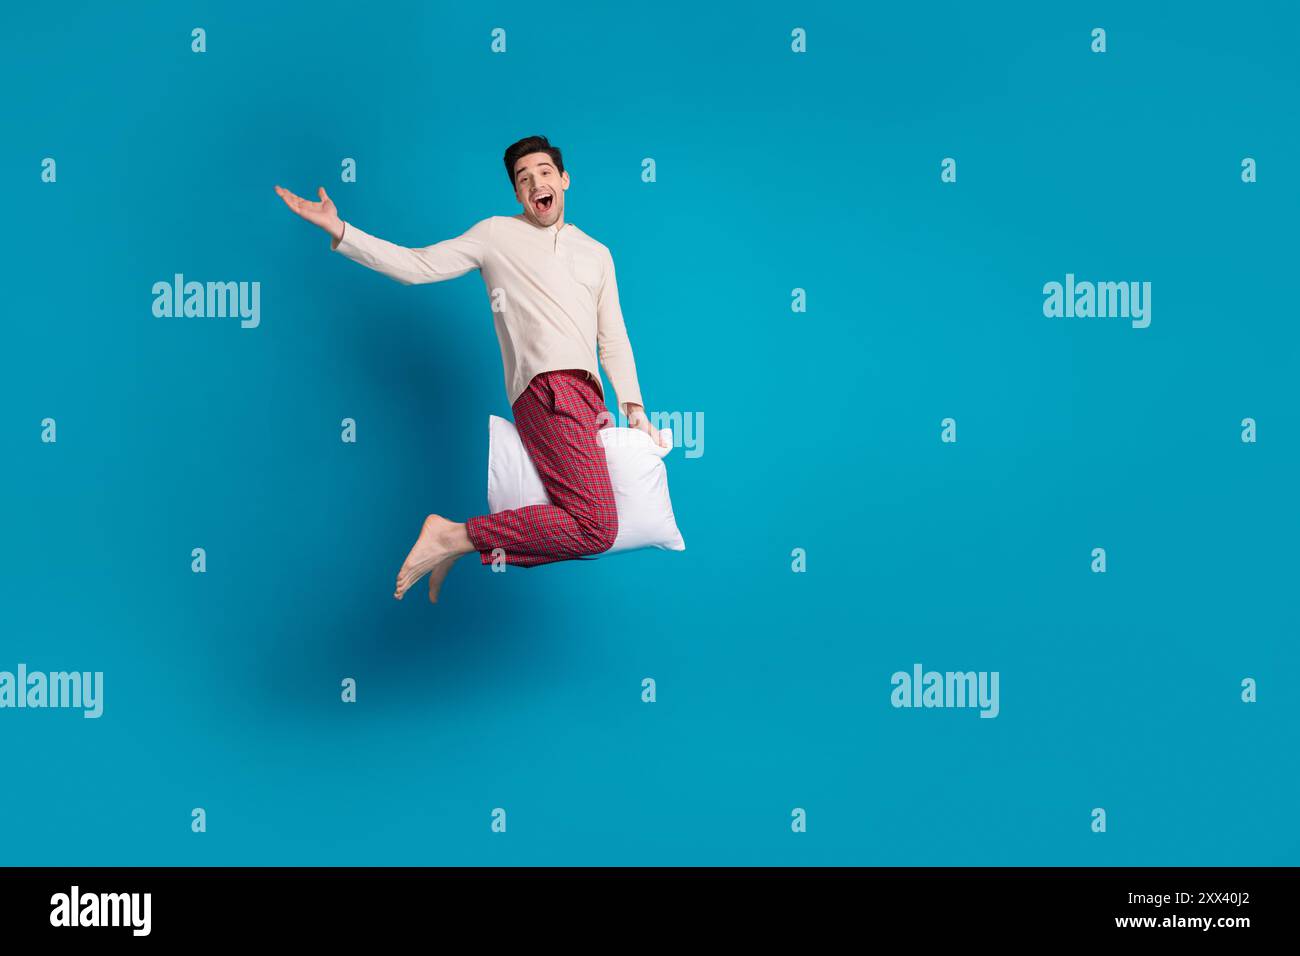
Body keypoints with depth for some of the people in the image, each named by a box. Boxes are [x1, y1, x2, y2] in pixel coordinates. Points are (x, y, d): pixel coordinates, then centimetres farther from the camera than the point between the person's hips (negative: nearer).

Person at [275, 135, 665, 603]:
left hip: (587, 398, 6)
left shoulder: (597, 253, 26)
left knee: (590, 529, -9)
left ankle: (464, 545, 0)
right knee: (595, 529, -22)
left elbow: (614, 340, 23)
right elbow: (415, 266, 4)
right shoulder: (497, 233, 12)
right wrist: (338, 230, -7)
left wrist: (635, 409, 11)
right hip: (550, 387, -6)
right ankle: (456, 536, -13)